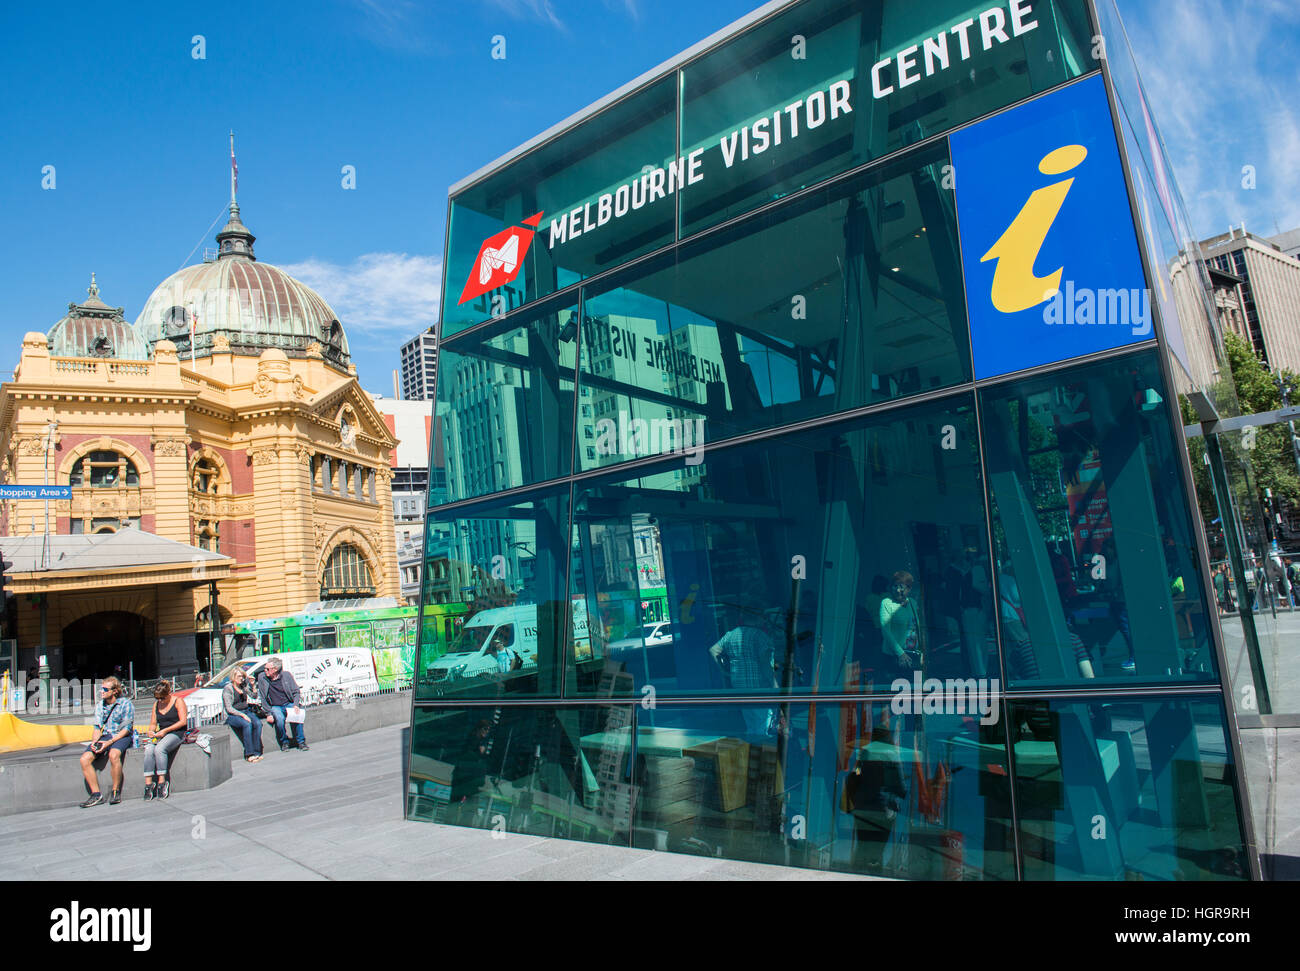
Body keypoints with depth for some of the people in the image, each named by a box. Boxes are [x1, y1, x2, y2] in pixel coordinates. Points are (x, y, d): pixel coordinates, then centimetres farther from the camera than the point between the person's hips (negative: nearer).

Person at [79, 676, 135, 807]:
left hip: (121, 737, -6)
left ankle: (116, 792, -22)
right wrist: (95, 741, -5)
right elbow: (97, 727, 15)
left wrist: (110, 742, -19)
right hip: (104, 737, 6)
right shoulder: (99, 705, 15)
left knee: (113, 754, -36)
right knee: (85, 759, -18)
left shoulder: (126, 704, -4)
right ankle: (96, 795, -11)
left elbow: (127, 728, -8)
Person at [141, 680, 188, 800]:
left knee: (159, 749, -33)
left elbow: (183, 721, -8)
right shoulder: (156, 704, 16)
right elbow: (153, 723, 19)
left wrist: (165, 730, -15)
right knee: (148, 750, -26)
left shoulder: (178, 701, -1)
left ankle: (162, 782, -26)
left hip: (177, 732, -5)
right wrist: (151, 731, -4)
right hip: (161, 734, 5)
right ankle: (148, 783, -25)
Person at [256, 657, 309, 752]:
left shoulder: (286, 675, -3)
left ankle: (301, 741, -15)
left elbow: (296, 692, 4)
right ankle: (284, 742, -10)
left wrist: (295, 705, -12)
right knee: (279, 718, -32)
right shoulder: (262, 677, -3)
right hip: (275, 707, 0)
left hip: (289, 704, 0)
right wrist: (268, 713, -6)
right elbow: (263, 698, 2)